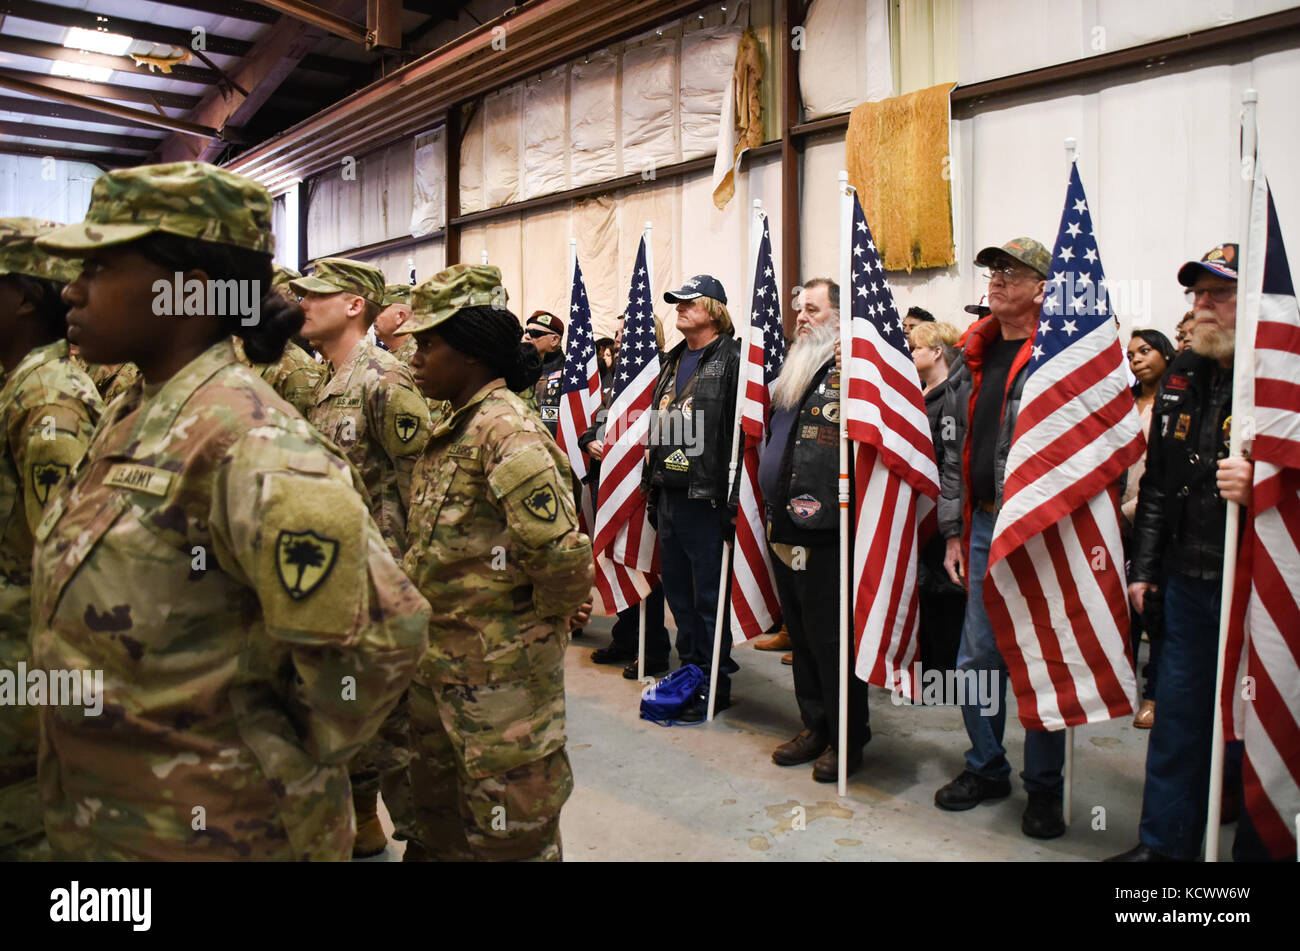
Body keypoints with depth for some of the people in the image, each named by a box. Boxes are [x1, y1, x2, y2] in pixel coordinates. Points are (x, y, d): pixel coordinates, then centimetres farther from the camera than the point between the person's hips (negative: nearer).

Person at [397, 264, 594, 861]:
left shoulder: (504, 430, -23)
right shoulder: (454, 426, 8)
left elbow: (560, 549, -30)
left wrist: (553, 610, -14)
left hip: (500, 668, -9)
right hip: (440, 654, 10)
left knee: (509, 827, 8)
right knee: (438, 806, 26)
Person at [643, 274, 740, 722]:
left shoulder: (731, 359, -9)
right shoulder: (674, 360, 18)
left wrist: (731, 496, -21)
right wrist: (651, 481, 17)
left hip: (705, 495, -8)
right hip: (669, 491, 8)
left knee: (708, 594, 1)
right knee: (677, 588, 15)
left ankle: (714, 684, 14)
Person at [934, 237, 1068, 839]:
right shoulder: (973, 360, 13)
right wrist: (953, 531, 12)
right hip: (983, 527, 6)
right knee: (976, 659, 12)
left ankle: (1043, 788, 22)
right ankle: (987, 768, 30)